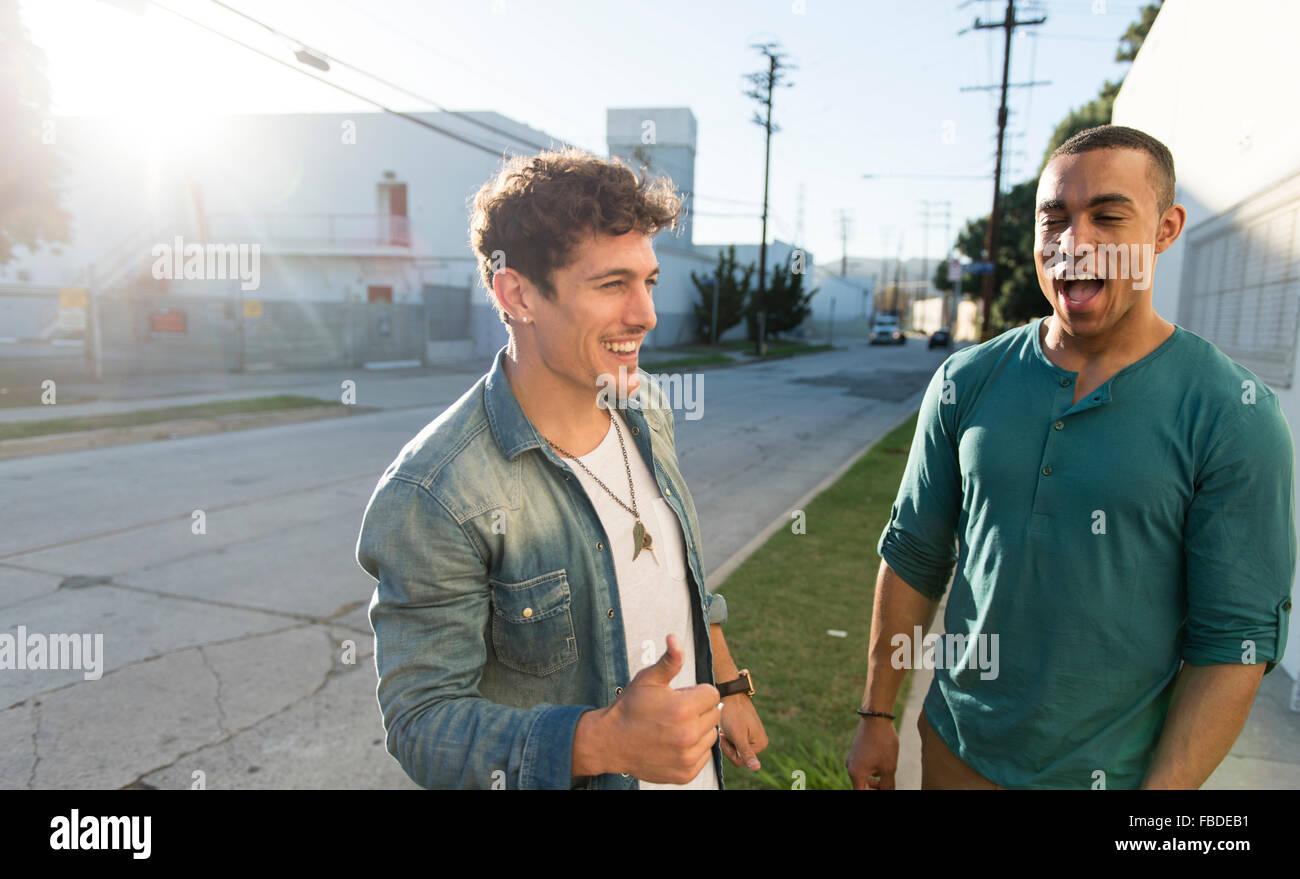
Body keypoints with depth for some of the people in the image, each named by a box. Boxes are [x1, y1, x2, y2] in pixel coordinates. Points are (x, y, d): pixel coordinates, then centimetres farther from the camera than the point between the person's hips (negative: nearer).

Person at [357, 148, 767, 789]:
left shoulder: (645, 407, -7)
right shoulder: (433, 498, -29)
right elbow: (423, 722, -26)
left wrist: (731, 687, 10)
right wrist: (603, 742, -37)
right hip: (590, 777, -6)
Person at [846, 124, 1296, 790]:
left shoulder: (1233, 417, -12)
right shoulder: (967, 382, -4)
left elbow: (1237, 639, -11)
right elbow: (912, 558, 1)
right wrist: (876, 716, 3)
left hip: (1113, 770, -2)